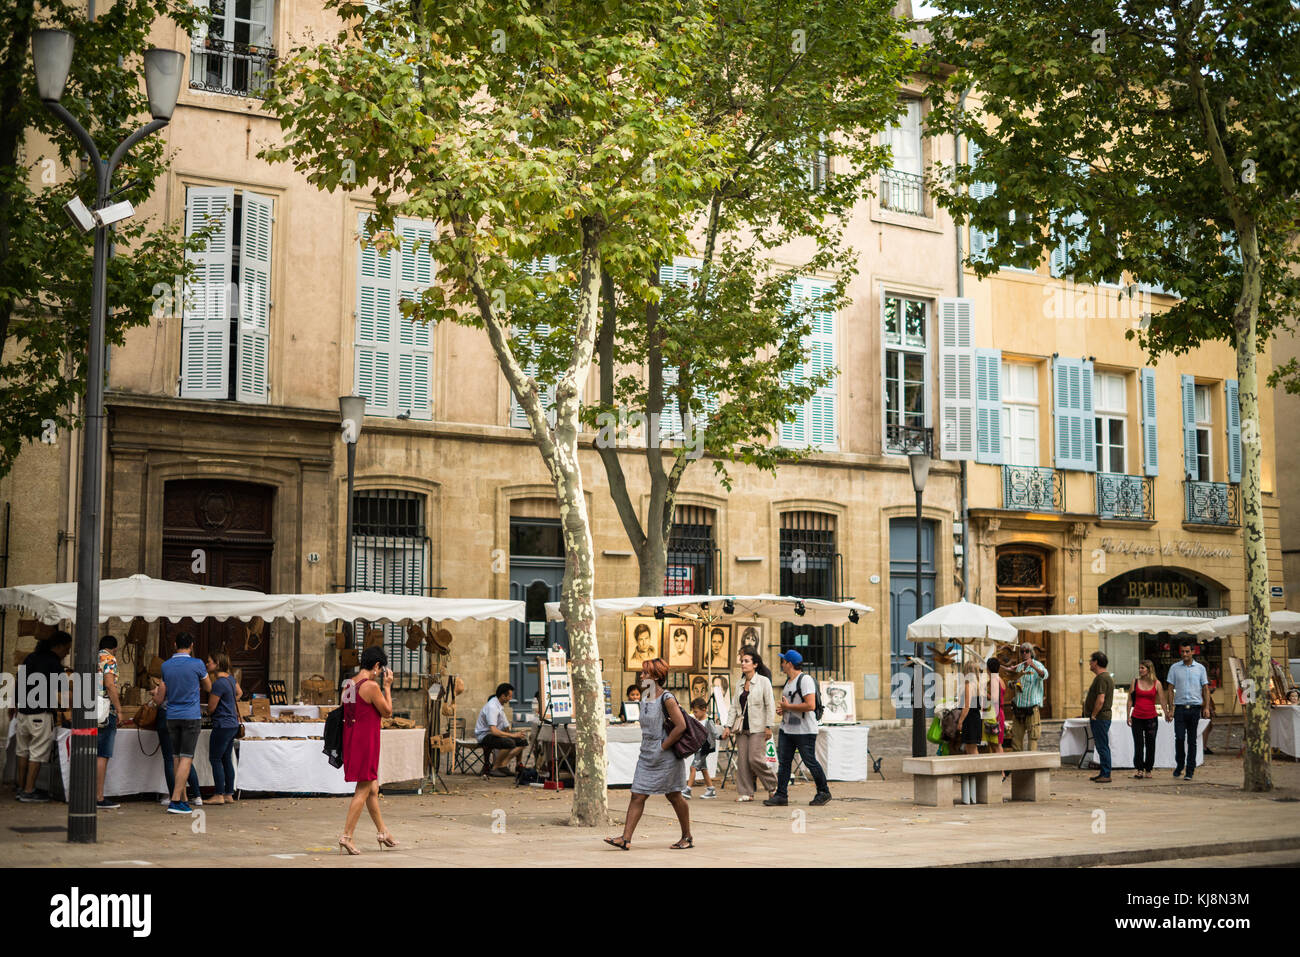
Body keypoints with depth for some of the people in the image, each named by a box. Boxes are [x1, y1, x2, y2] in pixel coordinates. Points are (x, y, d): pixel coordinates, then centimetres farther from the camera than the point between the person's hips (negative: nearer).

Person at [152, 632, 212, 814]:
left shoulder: (165, 666, 3)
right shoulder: (197, 664, -8)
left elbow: (159, 699, 7)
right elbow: (208, 688, 9)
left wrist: (155, 694, 31)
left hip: (172, 717, 4)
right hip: (191, 716, -4)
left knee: (177, 758, 12)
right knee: (186, 758, -6)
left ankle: (183, 798, 18)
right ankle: (175, 801, -14)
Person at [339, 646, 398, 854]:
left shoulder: (348, 685, 10)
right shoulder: (371, 686, -16)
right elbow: (387, 712, -7)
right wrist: (387, 686, -1)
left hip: (351, 740, 9)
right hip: (366, 742, -9)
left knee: (373, 789, 19)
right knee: (363, 790, -2)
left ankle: (382, 831, 29)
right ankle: (347, 836, -5)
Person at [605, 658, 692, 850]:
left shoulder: (667, 699, -14)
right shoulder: (645, 698, 9)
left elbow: (681, 726, -20)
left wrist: (663, 747, -17)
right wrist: (647, 748, 12)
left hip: (666, 757, -7)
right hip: (646, 755, 7)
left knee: (674, 796, 5)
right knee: (637, 796, 0)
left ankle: (687, 837, 20)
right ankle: (626, 838, -3)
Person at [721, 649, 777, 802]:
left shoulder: (763, 681, -3)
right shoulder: (739, 684, 14)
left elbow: (770, 705, -6)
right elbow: (734, 707, 14)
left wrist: (769, 726, -13)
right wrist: (728, 726, 6)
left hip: (758, 728, -6)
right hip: (742, 727, 6)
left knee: (755, 759, -13)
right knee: (742, 760, 0)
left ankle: (773, 786, 8)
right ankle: (746, 793, 5)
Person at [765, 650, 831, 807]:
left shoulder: (805, 679, -14)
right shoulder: (789, 680, 16)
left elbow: (810, 706, -23)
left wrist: (788, 706, -16)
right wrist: (781, 708, 7)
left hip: (805, 731, -9)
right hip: (787, 729, 9)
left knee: (810, 762, -1)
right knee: (783, 762, 2)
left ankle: (823, 792, 14)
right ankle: (780, 796, 3)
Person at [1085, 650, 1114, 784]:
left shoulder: (1101, 678, -17)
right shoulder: (1107, 677, 18)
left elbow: (1100, 699, -24)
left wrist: (1093, 715, -16)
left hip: (1100, 718, -11)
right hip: (1103, 717, 11)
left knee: (1103, 747, -7)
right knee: (1102, 746, 14)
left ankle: (1106, 775, -5)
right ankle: (1103, 773, 20)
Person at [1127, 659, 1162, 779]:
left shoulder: (1156, 683, 0)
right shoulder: (1135, 682, 3)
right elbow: (1130, 700, 6)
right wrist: (1128, 716, 1)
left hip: (1151, 717, 0)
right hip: (1137, 717, 0)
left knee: (1150, 744, 5)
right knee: (1138, 744, -1)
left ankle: (1148, 769, 16)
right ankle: (1139, 769, 5)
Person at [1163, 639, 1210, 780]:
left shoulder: (1200, 668, 7)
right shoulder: (1175, 668, 6)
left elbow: (1205, 689, 9)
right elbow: (1170, 689, 7)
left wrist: (1206, 707, -2)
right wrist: (1170, 709, 0)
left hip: (1195, 708, 0)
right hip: (1180, 707, 0)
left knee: (1192, 741, 2)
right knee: (1179, 738, -8)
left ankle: (1190, 771, 6)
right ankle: (1179, 765, 11)